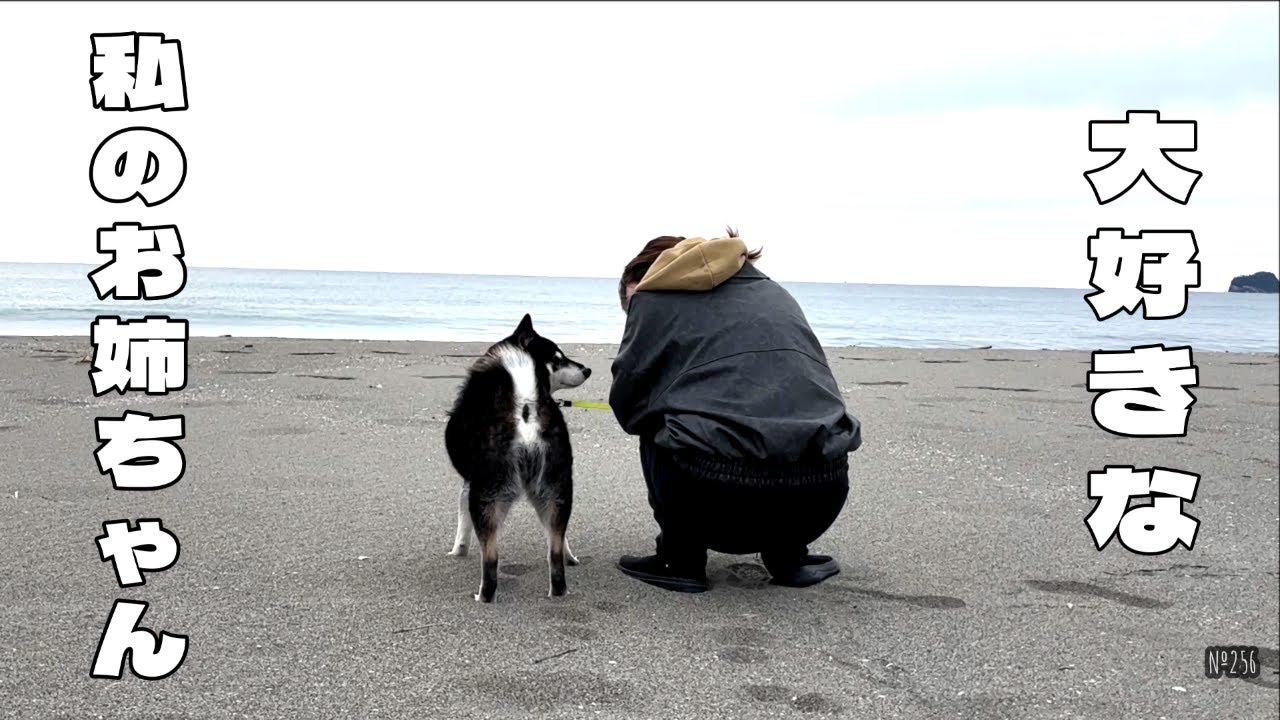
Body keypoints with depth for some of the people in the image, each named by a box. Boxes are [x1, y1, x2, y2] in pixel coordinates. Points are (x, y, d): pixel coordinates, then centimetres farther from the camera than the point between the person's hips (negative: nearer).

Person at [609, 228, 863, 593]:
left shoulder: (654, 298, 14)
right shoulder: (772, 291, 29)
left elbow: (627, 402, 14)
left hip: (720, 491, -4)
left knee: (656, 429, 26)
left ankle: (681, 560, 18)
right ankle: (788, 557, 28)